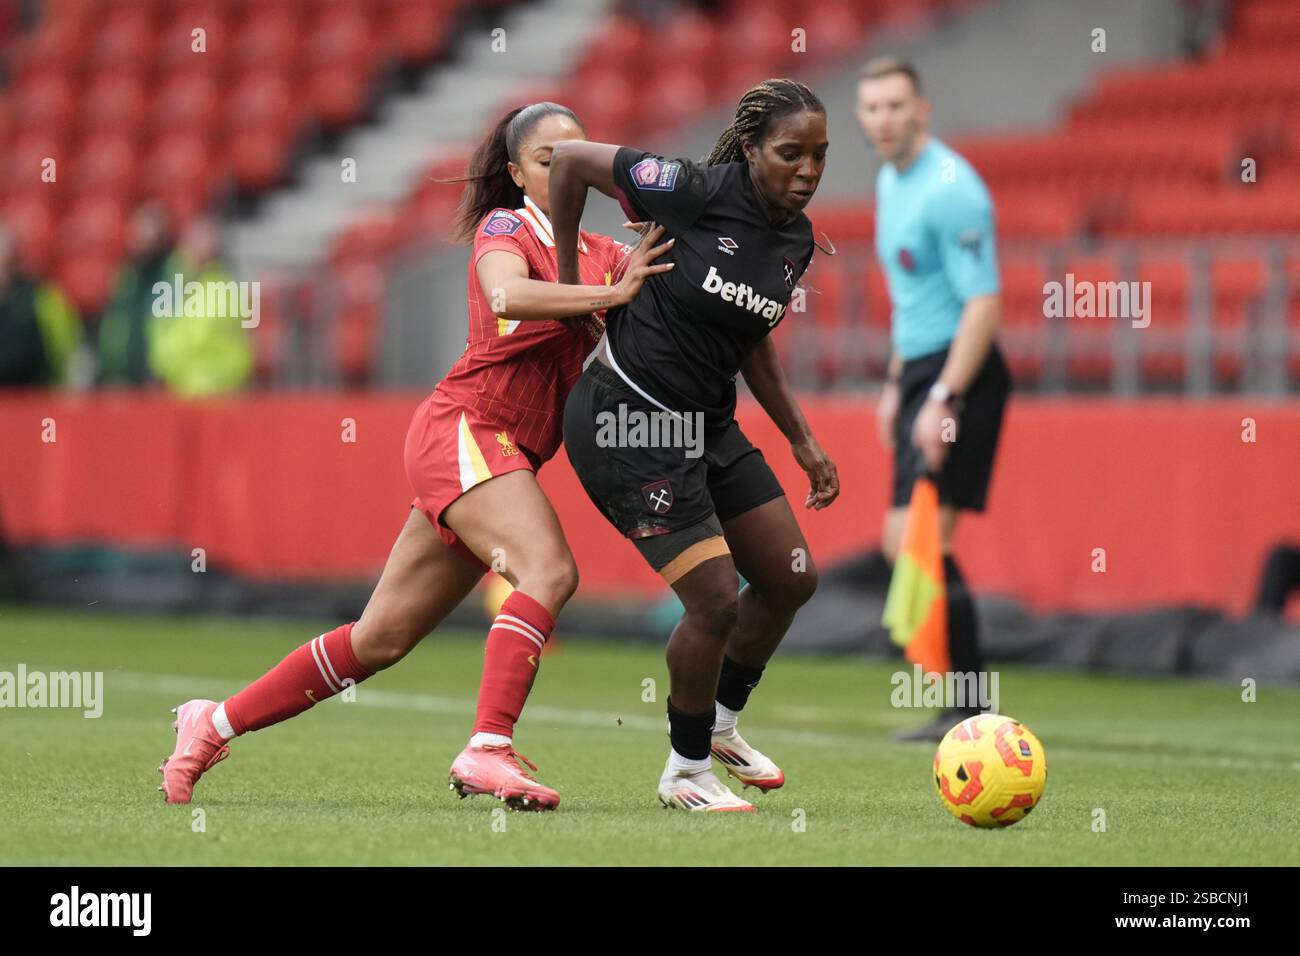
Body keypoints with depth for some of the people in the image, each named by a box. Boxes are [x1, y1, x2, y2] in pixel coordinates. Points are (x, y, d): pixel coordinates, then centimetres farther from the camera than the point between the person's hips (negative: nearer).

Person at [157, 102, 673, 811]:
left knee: (381, 639, 9)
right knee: (549, 570, -29)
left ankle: (213, 724, 19)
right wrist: (608, 295, -29)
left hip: (505, 458, 7)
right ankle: (488, 751, -36)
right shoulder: (504, 227, -3)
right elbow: (508, 295, -24)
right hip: (463, 429, -7)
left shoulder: (605, 255, 17)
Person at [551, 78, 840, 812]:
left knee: (793, 579, 12)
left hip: (707, 423, 8)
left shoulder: (797, 240, 3)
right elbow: (571, 161, -10)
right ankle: (686, 772, 10)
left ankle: (721, 723, 35)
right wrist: (567, 282, -3)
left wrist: (803, 440, 14)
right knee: (717, 600, -11)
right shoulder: (695, 193, -20)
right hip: (628, 421, -8)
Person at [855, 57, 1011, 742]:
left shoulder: (950, 189, -16)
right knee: (907, 543, 8)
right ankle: (959, 702, 12)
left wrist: (943, 400, -26)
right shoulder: (891, 181, 15)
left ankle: (968, 707, -14)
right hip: (921, 372, 10)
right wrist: (896, 383, 25)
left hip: (959, 373, -10)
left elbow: (983, 304, -21)